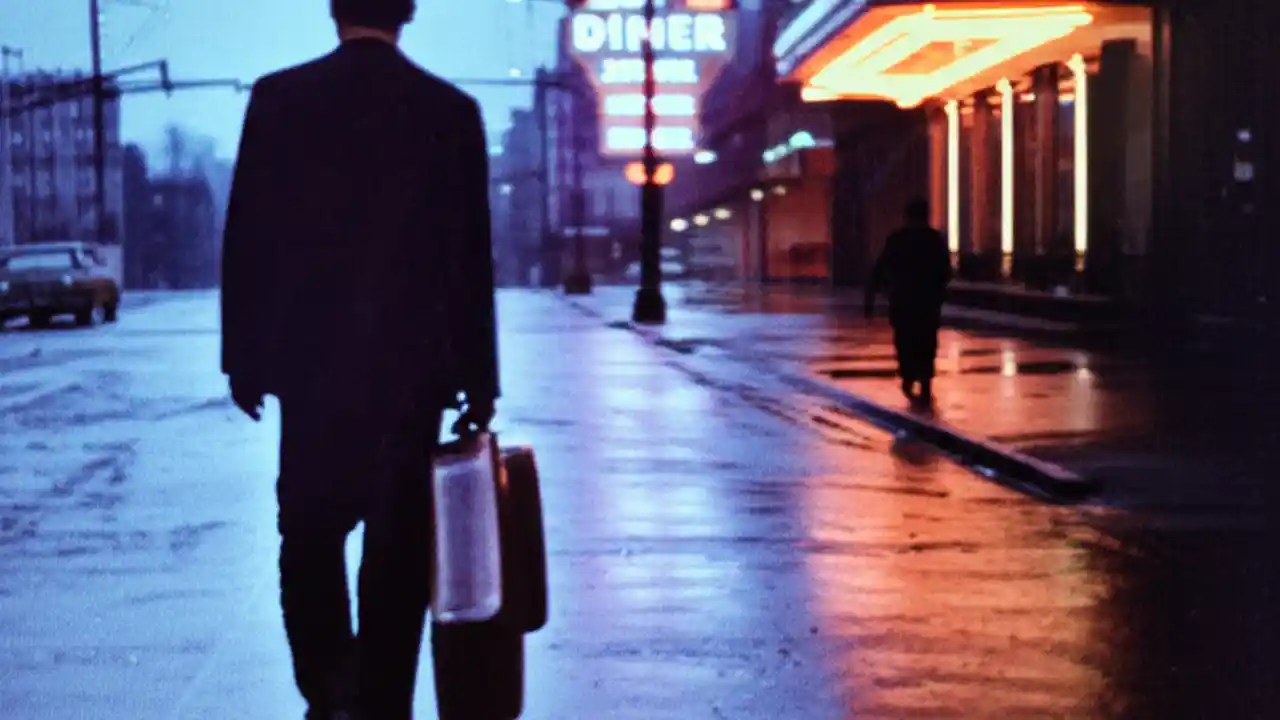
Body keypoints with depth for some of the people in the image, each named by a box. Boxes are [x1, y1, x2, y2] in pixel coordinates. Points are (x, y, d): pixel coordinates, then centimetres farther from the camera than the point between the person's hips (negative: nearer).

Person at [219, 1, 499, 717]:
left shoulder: (278, 98, -2)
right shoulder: (451, 110, -2)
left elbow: (247, 236, -2)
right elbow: (472, 256, -2)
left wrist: (244, 356, 5)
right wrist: (478, 377, 4)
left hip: (309, 358, 1)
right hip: (411, 362, 0)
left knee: (311, 534, 14)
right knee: (399, 543, 5)